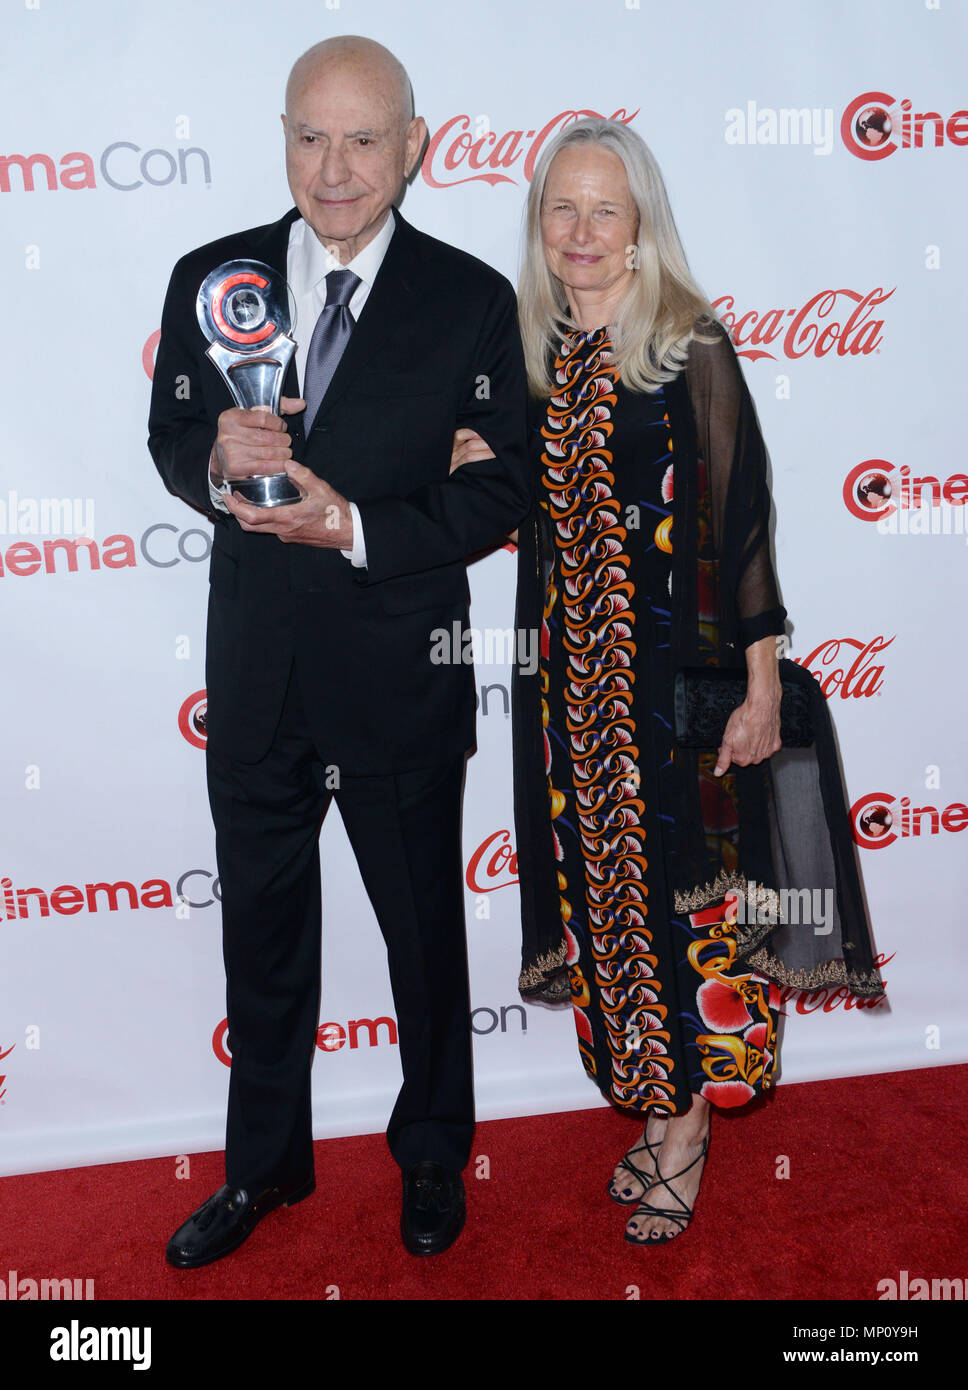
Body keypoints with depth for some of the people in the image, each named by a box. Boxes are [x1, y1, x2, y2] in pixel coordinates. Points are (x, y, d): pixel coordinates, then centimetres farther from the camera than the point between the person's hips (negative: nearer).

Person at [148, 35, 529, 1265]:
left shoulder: (471, 301, -7)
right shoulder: (209, 278, 0)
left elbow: (505, 489, -7)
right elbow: (170, 439, 7)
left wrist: (361, 528, -20)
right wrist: (216, 459, -17)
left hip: (402, 678, -2)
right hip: (255, 672, 3)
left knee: (424, 929, 15)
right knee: (261, 929, 18)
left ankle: (433, 1155, 42)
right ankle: (265, 1163, 42)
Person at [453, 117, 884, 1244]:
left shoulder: (692, 349, -8)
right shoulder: (536, 355, 8)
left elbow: (740, 523, -9)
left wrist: (761, 688, -11)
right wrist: (479, 477, -5)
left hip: (673, 668, -5)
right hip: (569, 675, 5)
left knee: (676, 878, 2)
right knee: (599, 878, 11)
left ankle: (687, 1117, 22)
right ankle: (649, 1103, 30)